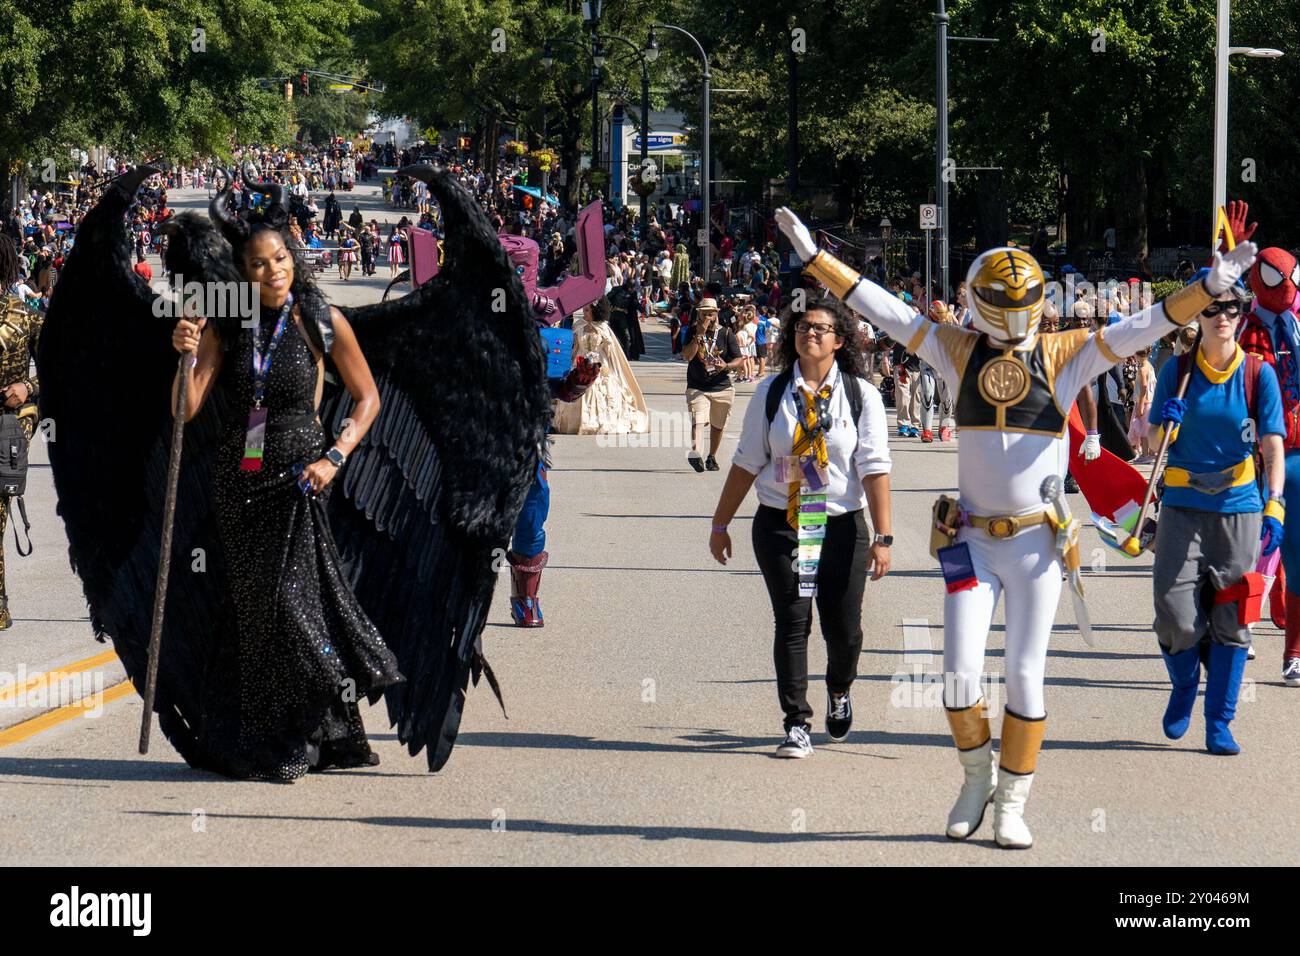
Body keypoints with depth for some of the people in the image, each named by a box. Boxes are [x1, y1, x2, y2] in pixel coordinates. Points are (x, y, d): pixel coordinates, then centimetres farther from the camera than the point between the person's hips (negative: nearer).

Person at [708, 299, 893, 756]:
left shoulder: (861, 395, 1)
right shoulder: (772, 392, 5)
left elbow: (874, 467, -3)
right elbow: (747, 462, 10)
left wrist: (883, 537, -8)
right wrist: (720, 524, 12)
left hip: (842, 526, 0)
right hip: (780, 525, 0)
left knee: (843, 628, 2)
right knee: (792, 624, -7)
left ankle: (839, 692, 34)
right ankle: (796, 724, -1)